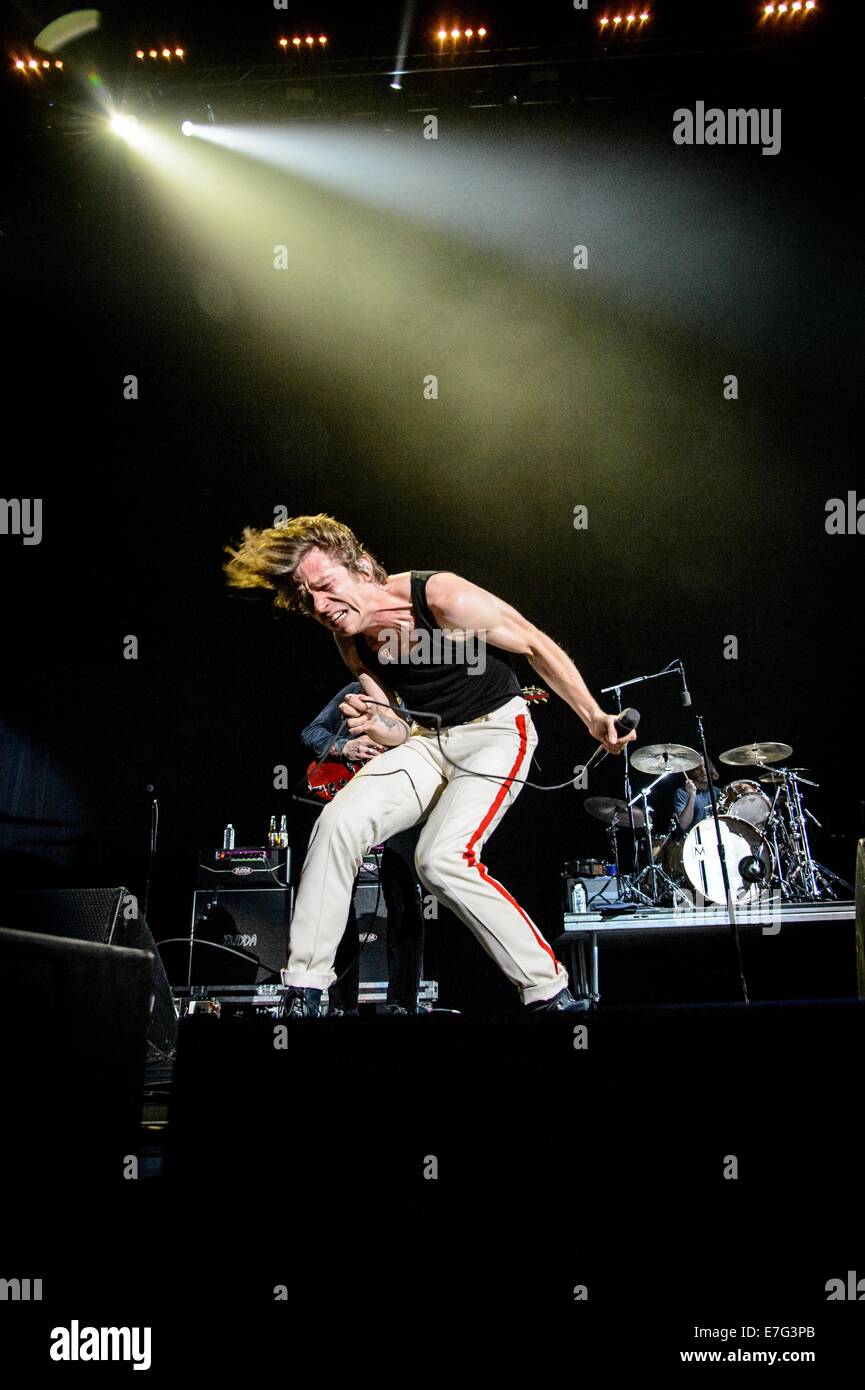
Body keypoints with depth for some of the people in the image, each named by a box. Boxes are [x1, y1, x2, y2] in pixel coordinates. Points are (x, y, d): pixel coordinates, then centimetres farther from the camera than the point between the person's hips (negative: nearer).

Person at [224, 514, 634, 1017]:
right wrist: (374, 725, -21)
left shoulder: (443, 598, -24)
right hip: (428, 741, 6)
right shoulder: (351, 641, -3)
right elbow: (401, 733, 3)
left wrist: (593, 717, -9)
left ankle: (550, 991, -9)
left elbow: (538, 645, -12)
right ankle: (302, 992, -7)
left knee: (442, 858, -25)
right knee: (338, 822, -16)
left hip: (497, 731, -6)